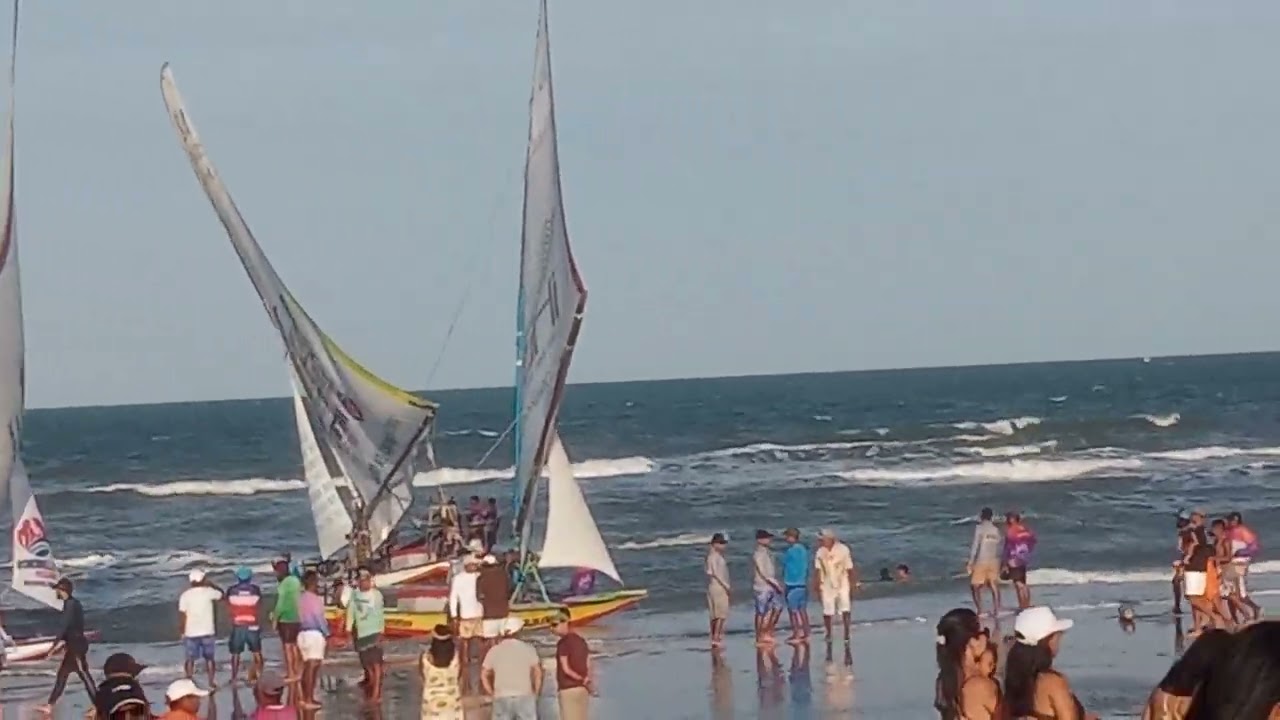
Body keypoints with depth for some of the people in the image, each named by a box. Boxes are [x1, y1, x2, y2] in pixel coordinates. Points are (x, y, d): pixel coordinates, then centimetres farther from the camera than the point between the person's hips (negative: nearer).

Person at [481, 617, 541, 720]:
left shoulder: (494, 651, 5)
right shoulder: (527, 649, 1)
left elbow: (484, 675, 6)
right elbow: (538, 672, 0)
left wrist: (492, 694, 12)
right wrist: (536, 693, 9)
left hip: (502, 698, 1)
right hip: (525, 697, -1)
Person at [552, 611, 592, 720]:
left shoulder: (563, 642, -12)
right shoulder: (581, 640, 12)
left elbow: (566, 669, -16)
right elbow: (588, 666, 11)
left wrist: (582, 680, -8)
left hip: (568, 689, -8)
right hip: (582, 689, 8)